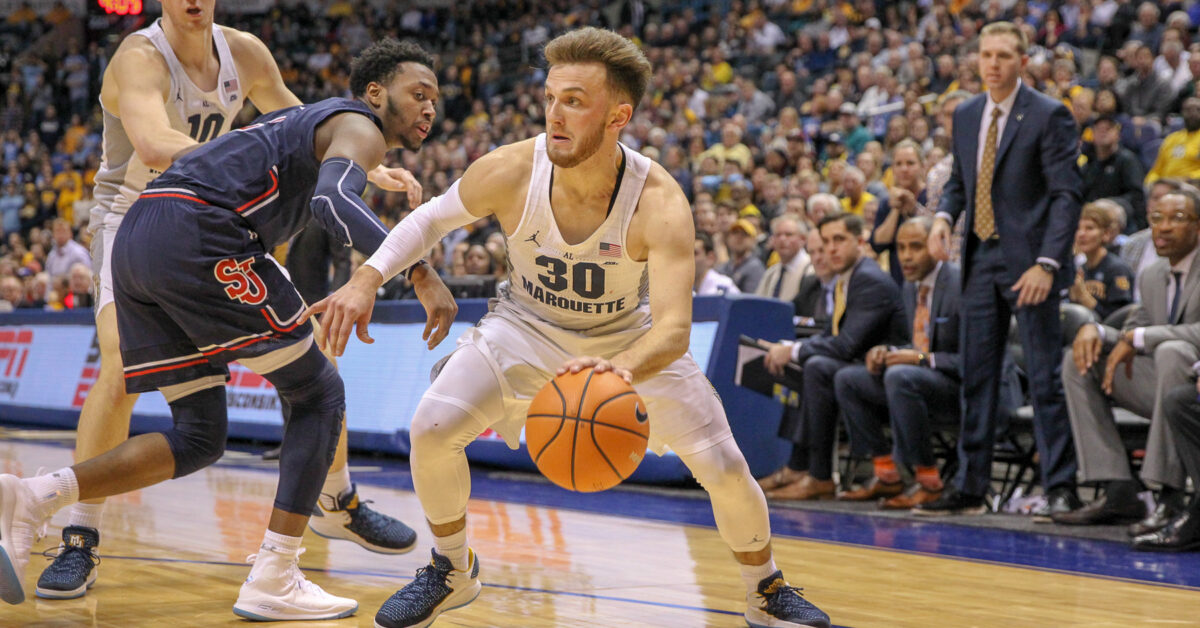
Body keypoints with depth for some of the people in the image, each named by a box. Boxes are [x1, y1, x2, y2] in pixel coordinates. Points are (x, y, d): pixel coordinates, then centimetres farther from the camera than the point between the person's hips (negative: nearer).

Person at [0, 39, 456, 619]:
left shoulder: (311, 124, 34)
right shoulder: (358, 127, 4)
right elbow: (334, 200, -19)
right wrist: (420, 273, -26)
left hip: (135, 241, 9)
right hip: (193, 230, -9)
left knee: (199, 438, 12)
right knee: (319, 394, 2)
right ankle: (272, 582, -3)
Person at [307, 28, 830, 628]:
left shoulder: (658, 201, -34)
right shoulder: (510, 171, -28)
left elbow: (673, 327, -44)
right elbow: (431, 219, -6)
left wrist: (621, 370, -66)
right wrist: (367, 278, -22)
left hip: (629, 337, -1)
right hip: (528, 326, 1)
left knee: (723, 466, -8)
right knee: (432, 427, -18)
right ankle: (452, 571, 9)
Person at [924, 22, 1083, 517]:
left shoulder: (1049, 116, -7)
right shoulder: (965, 115, 13)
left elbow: (1066, 195, -11)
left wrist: (1046, 263, -20)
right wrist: (944, 216, -1)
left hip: (1028, 265, -6)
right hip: (980, 260, 6)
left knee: (1045, 379, -5)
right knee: (976, 378, 9)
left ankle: (1060, 489, 0)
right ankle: (969, 488, 15)